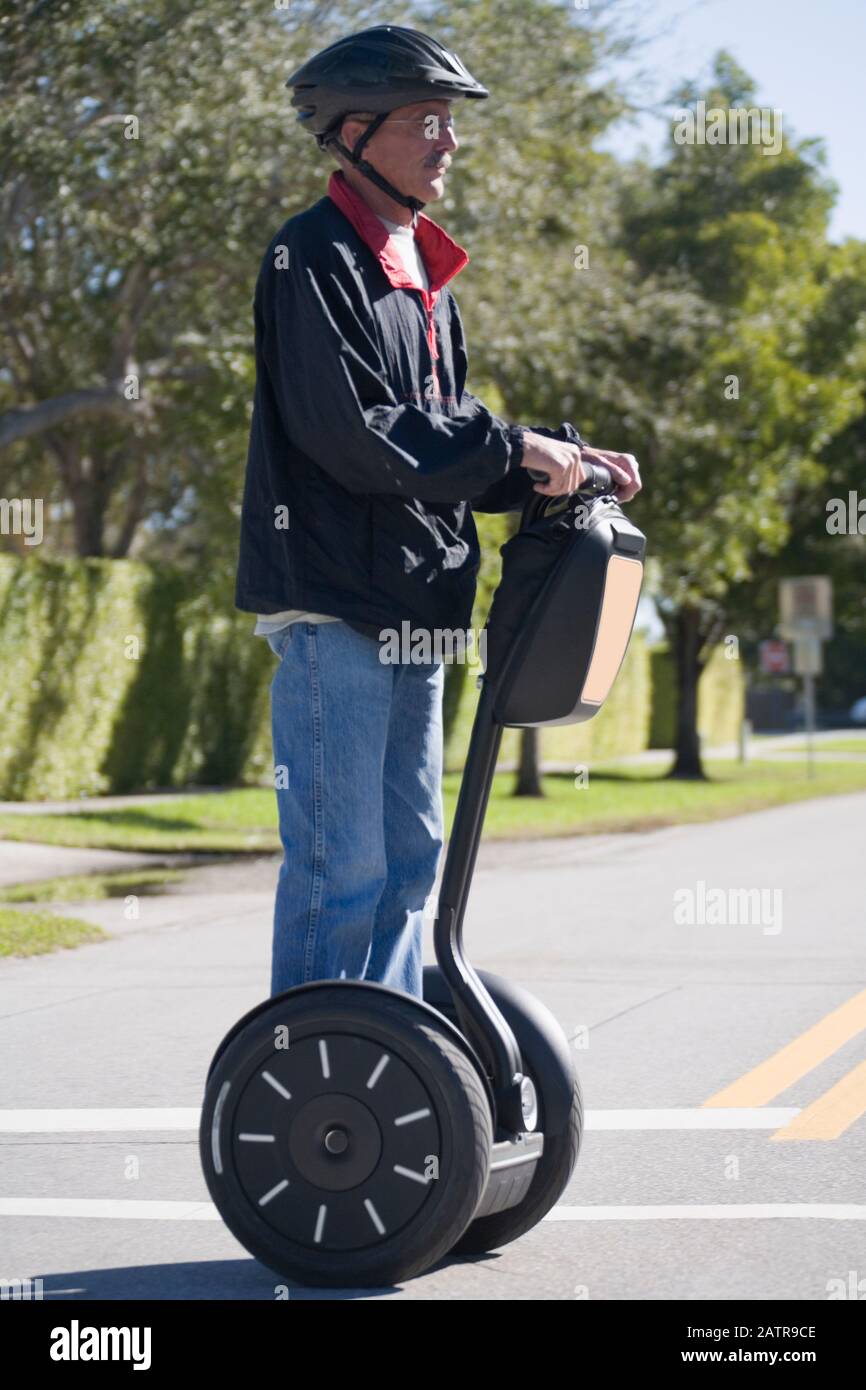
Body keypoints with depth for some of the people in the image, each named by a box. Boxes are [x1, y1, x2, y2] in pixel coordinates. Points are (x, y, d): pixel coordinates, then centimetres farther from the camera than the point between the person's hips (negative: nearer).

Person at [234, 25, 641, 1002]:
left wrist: (564, 461, 4)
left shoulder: (421, 270, 19)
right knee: (341, 862, -8)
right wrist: (516, 448, -15)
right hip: (331, 600, -9)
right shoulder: (314, 255, -9)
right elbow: (351, 433, -19)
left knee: (407, 854, 13)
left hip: (413, 598, 9)